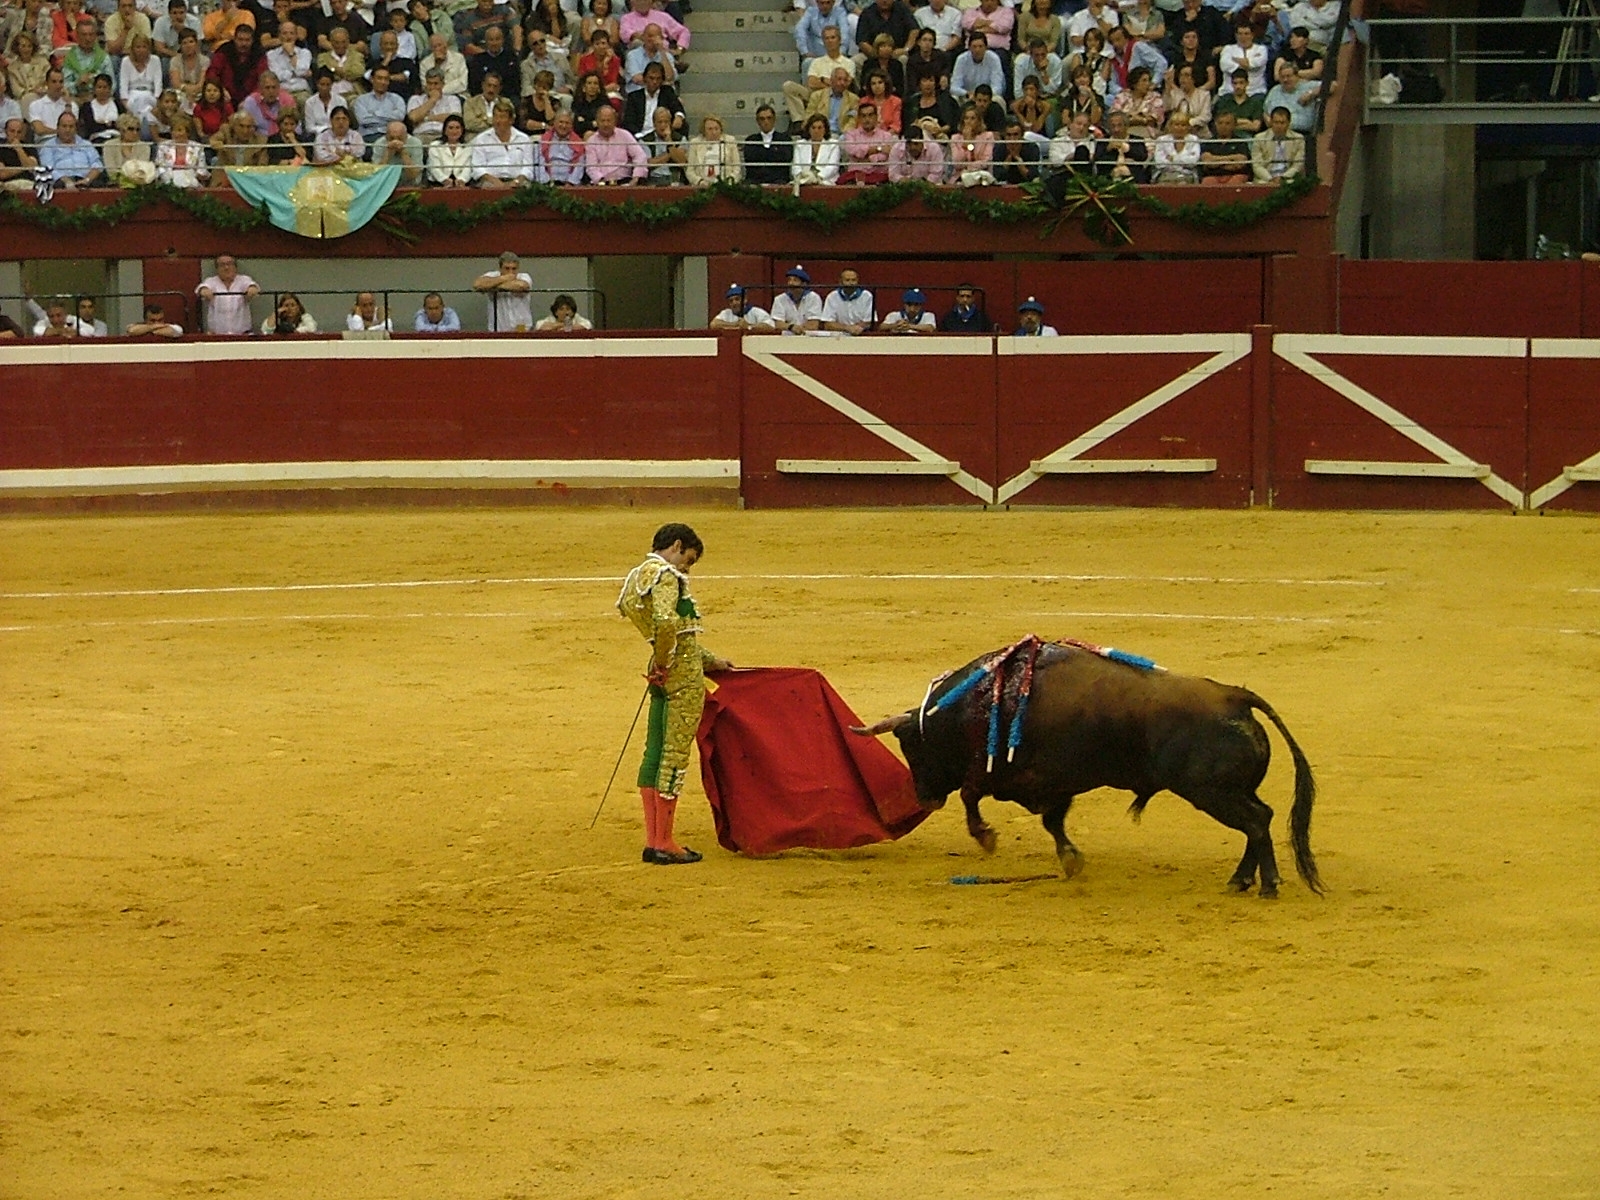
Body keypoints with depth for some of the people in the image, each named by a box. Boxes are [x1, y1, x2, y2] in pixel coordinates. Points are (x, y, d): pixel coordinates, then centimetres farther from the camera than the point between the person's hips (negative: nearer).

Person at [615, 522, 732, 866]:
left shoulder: (641, 576, 19)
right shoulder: (665, 575, -11)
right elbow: (666, 622, -29)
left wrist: (710, 660, 31)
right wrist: (663, 664, -17)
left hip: (664, 675, 9)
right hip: (683, 674, -9)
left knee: (655, 753, 10)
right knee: (675, 753, -4)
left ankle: (653, 840, 14)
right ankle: (664, 842, -1)